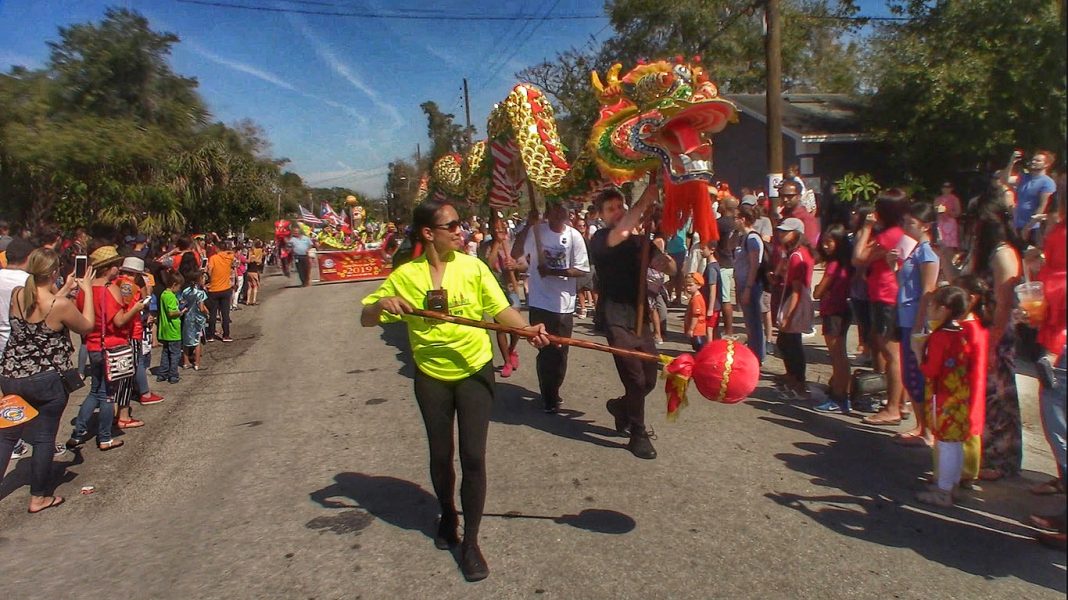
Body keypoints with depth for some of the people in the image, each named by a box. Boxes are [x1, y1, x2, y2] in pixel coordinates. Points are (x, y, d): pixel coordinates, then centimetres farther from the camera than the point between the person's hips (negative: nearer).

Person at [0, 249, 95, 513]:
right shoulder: (61, 305, -19)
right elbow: (87, 326, -1)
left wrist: (65, 290, 22)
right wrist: (87, 291, 4)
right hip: (47, 380, -5)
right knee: (44, 439, 9)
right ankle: (39, 497, 21)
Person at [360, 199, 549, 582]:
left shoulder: (472, 267, -7)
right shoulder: (406, 275, -5)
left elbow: (500, 309, -11)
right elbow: (366, 320, -1)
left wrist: (527, 328, -30)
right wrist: (382, 303, -23)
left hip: (474, 371, -1)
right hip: (431, 377, 1)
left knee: (473, 456, -2)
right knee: (440, 455, 14)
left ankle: (470, 541, 14)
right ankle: (447, 515, 43)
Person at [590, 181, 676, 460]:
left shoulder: (639, 240, 13)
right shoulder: (600, 239, -4)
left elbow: (671, 269, 11)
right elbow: (619, 234, -28)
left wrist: (659, 254, -12)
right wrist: (647, 198, -31)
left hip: (640, 316, 6)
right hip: (617, 319, -6)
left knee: (649, 379, 9)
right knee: (635, 378, -8)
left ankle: (621, 407, 37)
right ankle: (638, 435, 10)